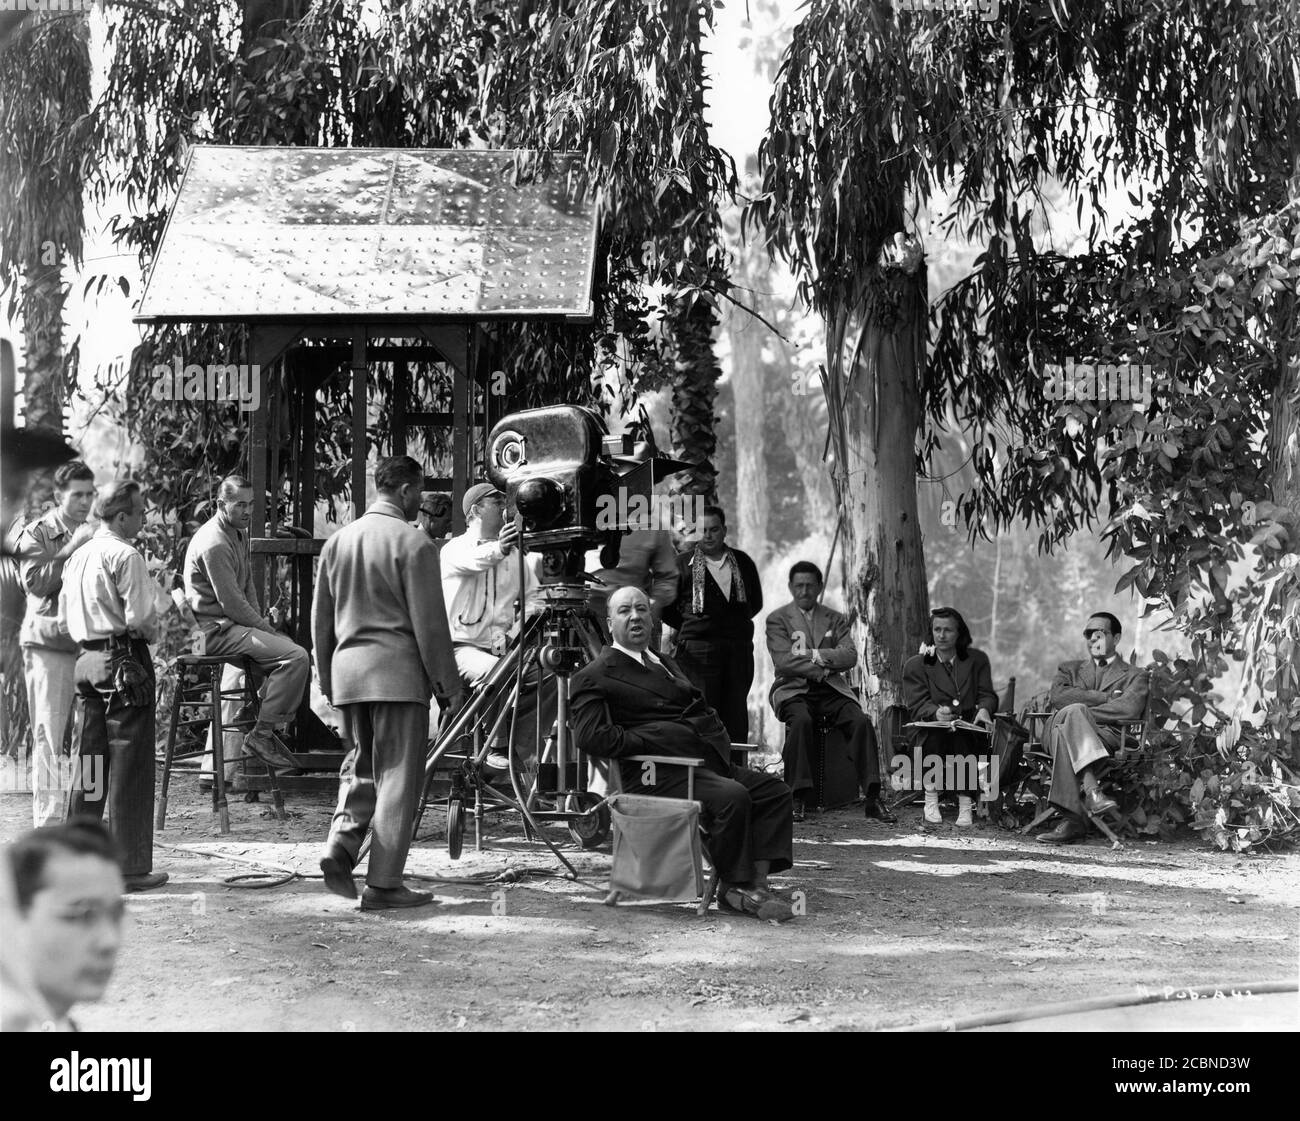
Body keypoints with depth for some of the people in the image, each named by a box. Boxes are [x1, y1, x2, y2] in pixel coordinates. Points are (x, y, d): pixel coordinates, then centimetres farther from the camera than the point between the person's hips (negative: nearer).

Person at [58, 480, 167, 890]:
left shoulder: (77, 556, 13)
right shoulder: (125, 556, -13)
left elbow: (64, 618, 16)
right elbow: (141, 617, -17)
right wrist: (152, 630, 3)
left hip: (86, 659, 8)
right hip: (125, 661, -8)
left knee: (91, 761, 13)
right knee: (130, 765, -3)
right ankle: (131, 867, 0)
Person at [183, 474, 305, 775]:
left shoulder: (239, 533, 15)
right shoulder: (214, 543, -18)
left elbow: (248, 587, 19)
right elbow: (231, 604, -20)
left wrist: (262, 623, 5)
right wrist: (266, 628, -10)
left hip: (235, 624, 10)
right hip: (216, 630, -10)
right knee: (295, 656, -23)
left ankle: (265, 730, 13)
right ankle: (261, 736, -17)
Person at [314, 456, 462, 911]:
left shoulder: (337, 540, 11)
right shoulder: (412, 543, -9)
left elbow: (321, 619, 16)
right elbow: (429, 623, -10)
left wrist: (327, 678, 24)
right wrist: (447, 682, -2)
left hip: (347, 669, 6)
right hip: (398, 672, -6)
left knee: (361, 766, 20)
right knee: (397, 776, 0)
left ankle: (341, 844, -2)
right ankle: (383, 883, 1)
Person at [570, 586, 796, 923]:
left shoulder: (666, 664, 29)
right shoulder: (593, 676, 1)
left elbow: (701, 712, 31)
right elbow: (590, 737, -13)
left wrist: (718, 740, 8)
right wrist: (650, 743, -15)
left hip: (706, 762, 9)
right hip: (657, 775, -9)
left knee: (775, 791, -10)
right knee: (732, 795, -30)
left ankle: (758, 882, -16)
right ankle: (733, 887, -15)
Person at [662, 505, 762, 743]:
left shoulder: (743, 563, 13)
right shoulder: (683, 564, 2)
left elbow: (756, 602, 24)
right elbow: (665, 607, 6)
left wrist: (737, 623, 14)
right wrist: (689, 627, 4)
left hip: (739, 648, 3)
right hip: (698, 649, -3)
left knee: (736, 714, 3)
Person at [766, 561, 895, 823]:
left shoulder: (835, 619, 17)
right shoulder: (777, 619, 7)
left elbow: (850, 656, 2)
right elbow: (783, 661, -7)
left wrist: (814, 654, -9)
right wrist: (820, 668, -10)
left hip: (831, 689, 3)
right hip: (793, 689, -3)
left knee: (861, 721, -24)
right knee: (801, 721, -36)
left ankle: (872, 799, -23)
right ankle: (798, 799, -32)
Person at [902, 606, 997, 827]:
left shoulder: (977, 659, 15)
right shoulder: (916, 665, 8)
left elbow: (987, 695, 9)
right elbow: (916, 705, -2)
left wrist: (984, 709, -16)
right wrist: (936, 712, -25)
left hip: (970, 731, 1)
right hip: (932, 733, -1)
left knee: (961, 737, -34)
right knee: (936, 731, -35)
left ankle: (965, 803, -35)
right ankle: (931, 798, -27)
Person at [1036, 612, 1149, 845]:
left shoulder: (1133, 676, 22)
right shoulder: (1070, 669, 32)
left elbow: (1130, 709, -3)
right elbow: (1058, 696, 6)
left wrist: (1078, 711, -8)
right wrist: (1106, 698, -2)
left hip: (1107, 734, -2)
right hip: (1060, 729, 2)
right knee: (1063, 730, -37)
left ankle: (1072, 818, -49)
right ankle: (1091, 790, -53)